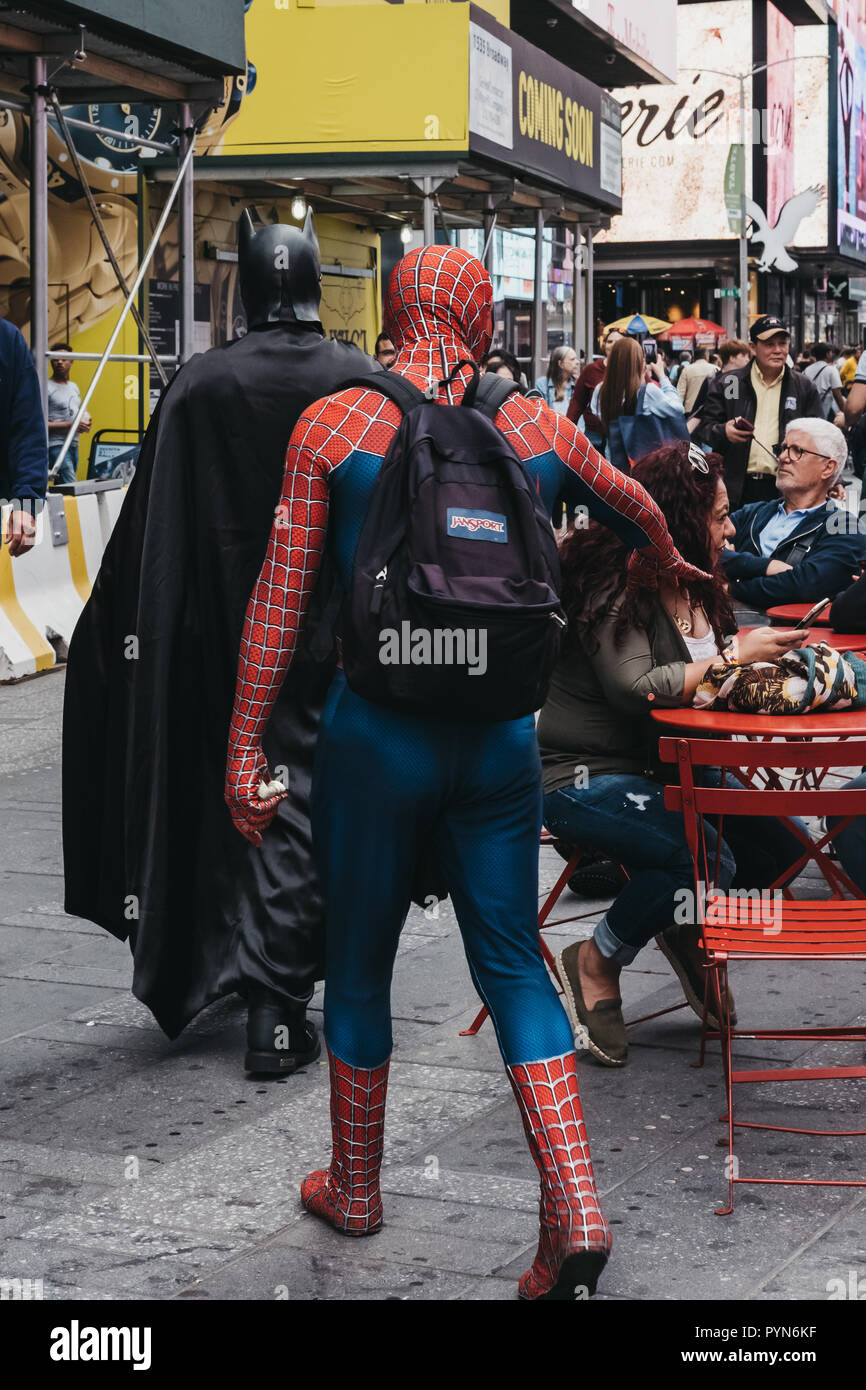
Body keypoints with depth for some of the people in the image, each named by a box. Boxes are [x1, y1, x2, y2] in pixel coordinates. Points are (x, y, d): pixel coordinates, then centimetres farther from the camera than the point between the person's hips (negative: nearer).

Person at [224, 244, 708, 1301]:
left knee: (358, 965, 14)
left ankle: (355, 1188, 31)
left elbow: (279, 600, -7)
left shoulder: (332, 425, -6)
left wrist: (243, 746, -1)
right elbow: (637, 509, 21)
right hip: (500, 736, 2)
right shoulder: (536, 428, 2)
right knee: (513, 962, 10)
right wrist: (666, 562, 44)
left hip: (375, 731, -2)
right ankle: (574, 1207, -1)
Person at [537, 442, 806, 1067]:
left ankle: (685, 929, 18)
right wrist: (735, 656, -22)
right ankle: (596, 963, -5)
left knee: (781, 842, -9)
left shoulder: (696, 586, 10)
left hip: (661, 769, 8)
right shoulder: (613, 585, -17)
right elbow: (634, 689, -28)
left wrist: (767, 646, -8)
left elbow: (701, 681, 13)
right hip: (582, 777, -8)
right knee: (707, 858, -30)